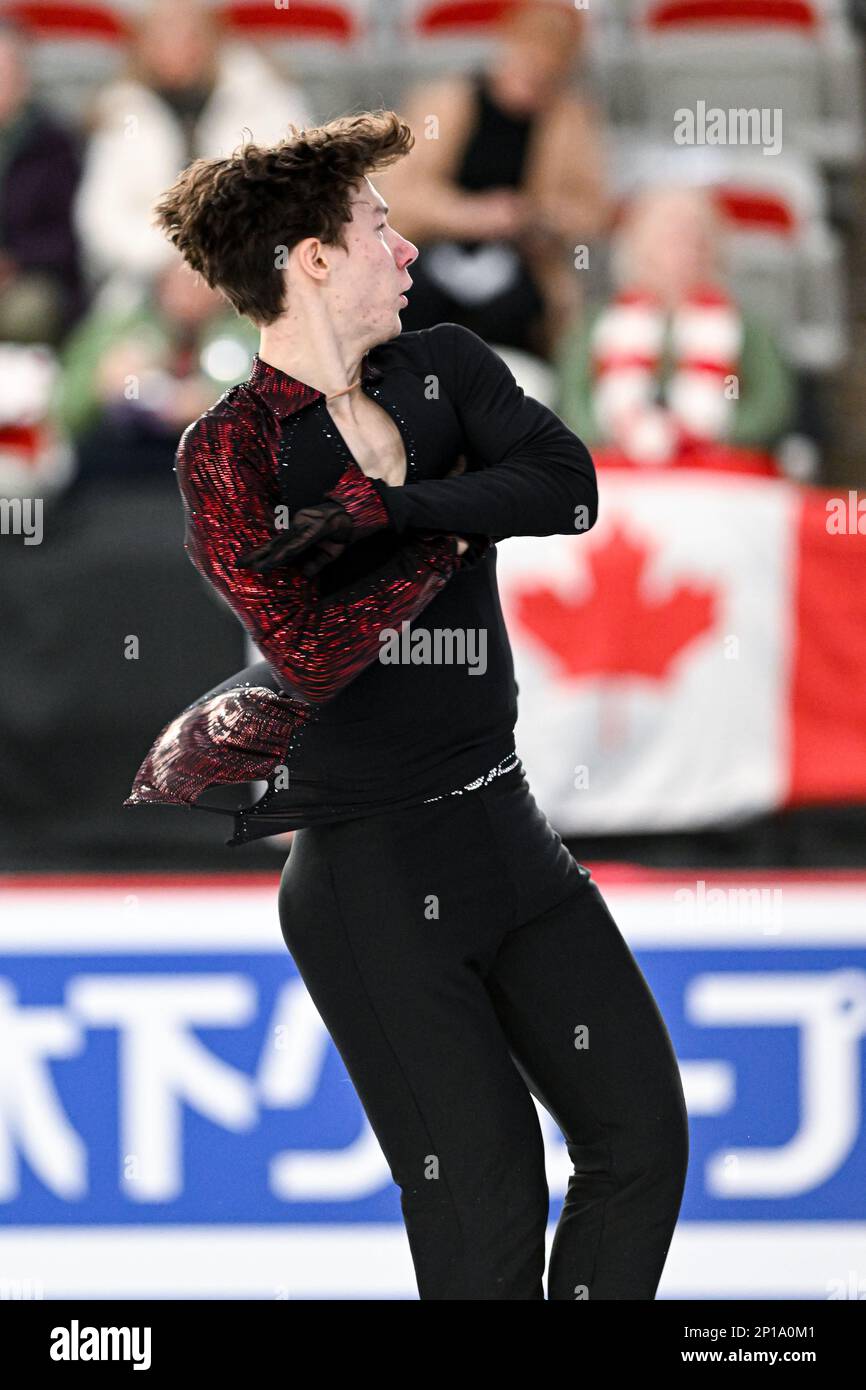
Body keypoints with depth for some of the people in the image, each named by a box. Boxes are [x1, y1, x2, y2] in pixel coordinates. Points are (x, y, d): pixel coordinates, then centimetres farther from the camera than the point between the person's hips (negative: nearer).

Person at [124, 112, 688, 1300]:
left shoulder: (449, 370, 7)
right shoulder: (227, 453, -8)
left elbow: (568, 487, -12)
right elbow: (312, 650, -19)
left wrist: (377, 509, -20)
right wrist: (450, 529, -9)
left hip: (504, 829, 6)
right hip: (371, 871, -6)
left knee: (644, 1131, 5)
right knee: (487, 1202, -6)